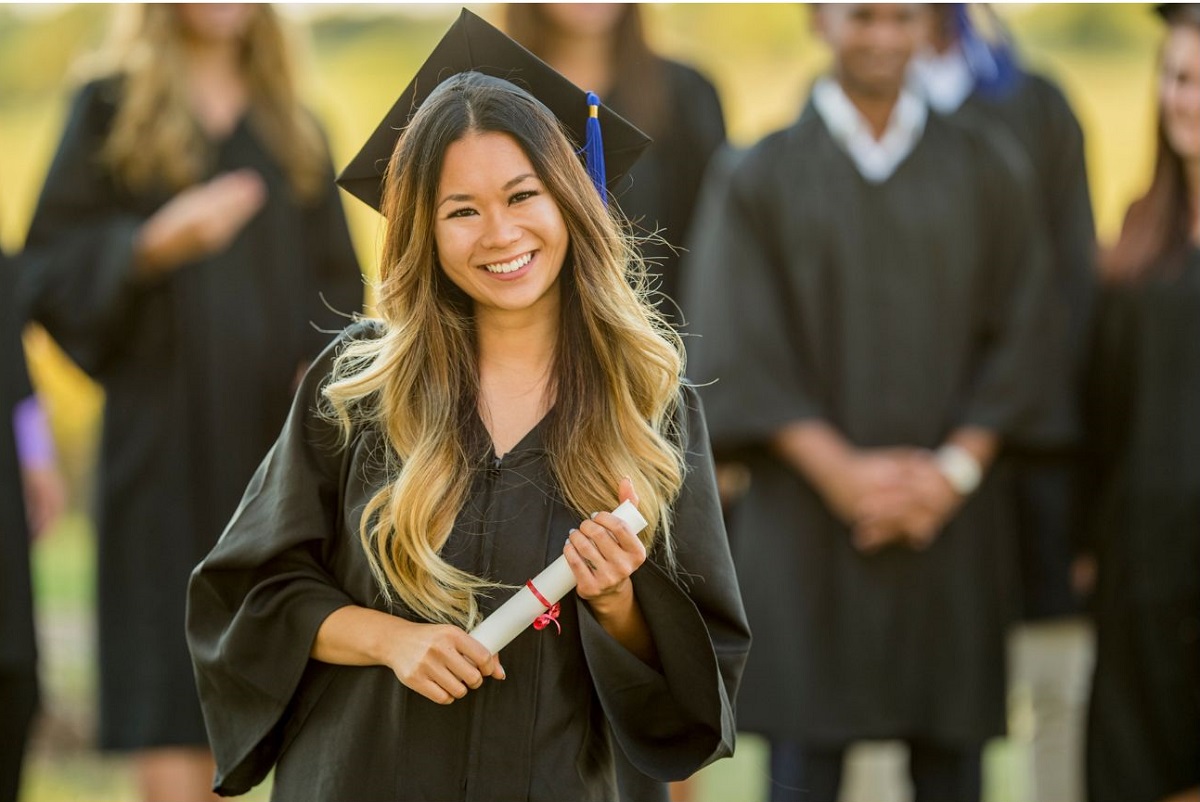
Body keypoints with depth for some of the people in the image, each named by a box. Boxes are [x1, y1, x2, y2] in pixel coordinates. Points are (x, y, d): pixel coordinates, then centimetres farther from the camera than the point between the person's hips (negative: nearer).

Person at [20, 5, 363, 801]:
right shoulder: (108, 113, 5)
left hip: (278, 433, 3)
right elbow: (52, 265, -1)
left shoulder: (296, 130, 15)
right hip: (166, 430, -3)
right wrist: (156, 242, -19)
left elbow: (338, 283, 13)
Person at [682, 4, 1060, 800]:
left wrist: (956, 469, -12)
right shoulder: (757, 180, 4)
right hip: (809, 525, -1)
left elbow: (1022, 340, 2)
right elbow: (740, 355, -4)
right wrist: (839, 472, -16)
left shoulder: (990, 173, 7)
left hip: (951, 523, 1)